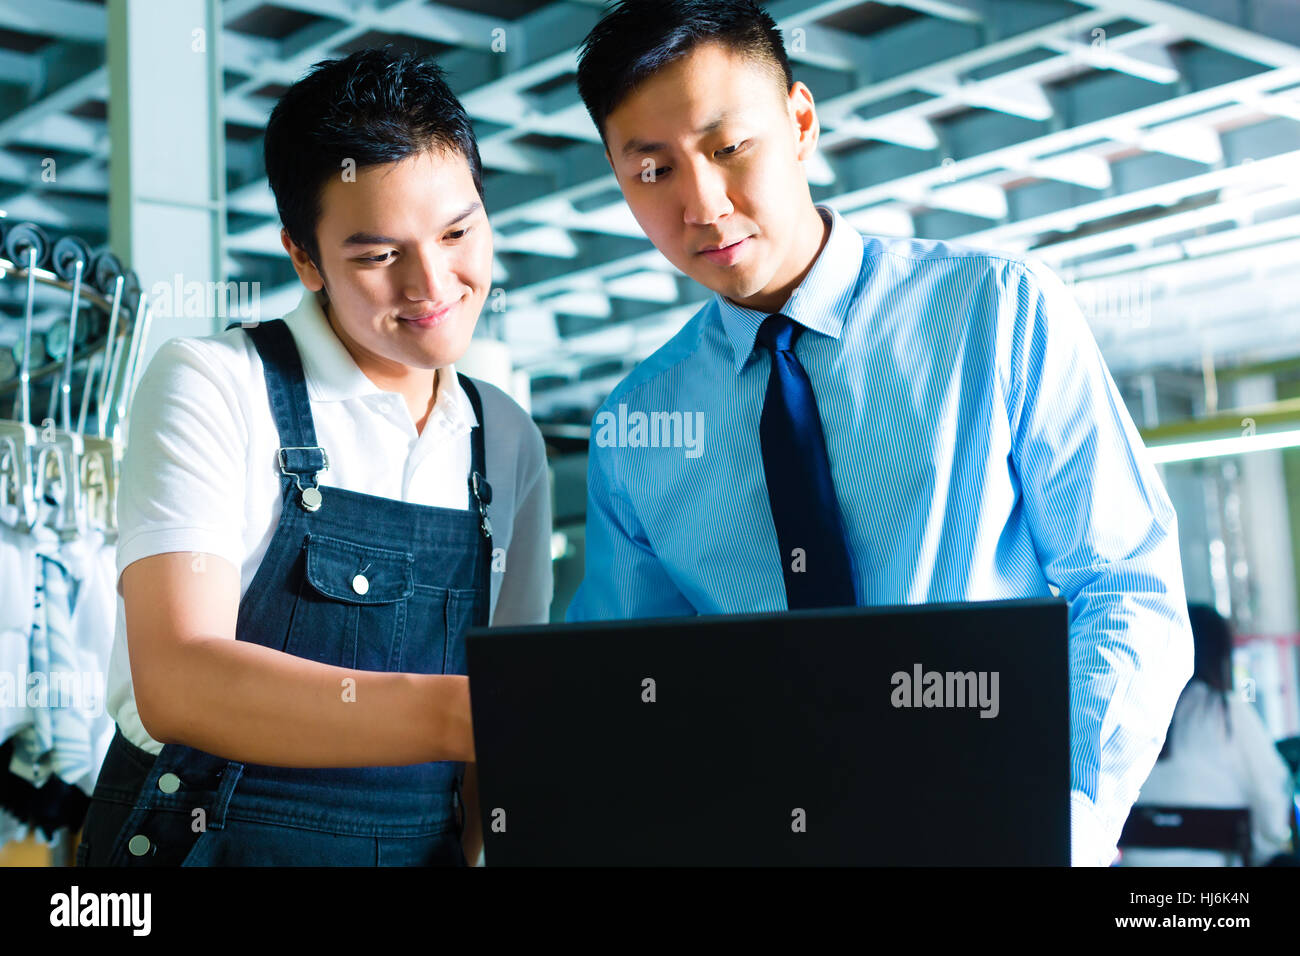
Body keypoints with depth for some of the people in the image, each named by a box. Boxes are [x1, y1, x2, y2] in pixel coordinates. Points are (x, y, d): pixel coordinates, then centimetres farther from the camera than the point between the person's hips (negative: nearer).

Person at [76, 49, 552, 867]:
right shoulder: (212, 386, -4)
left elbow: (507, 709, 12)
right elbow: (174, 683, -18)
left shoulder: (511, 446, 11)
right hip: (204, 839, -3)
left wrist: (484, 851, -7)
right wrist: (454, 714, -30)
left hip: (425, 850, 4)